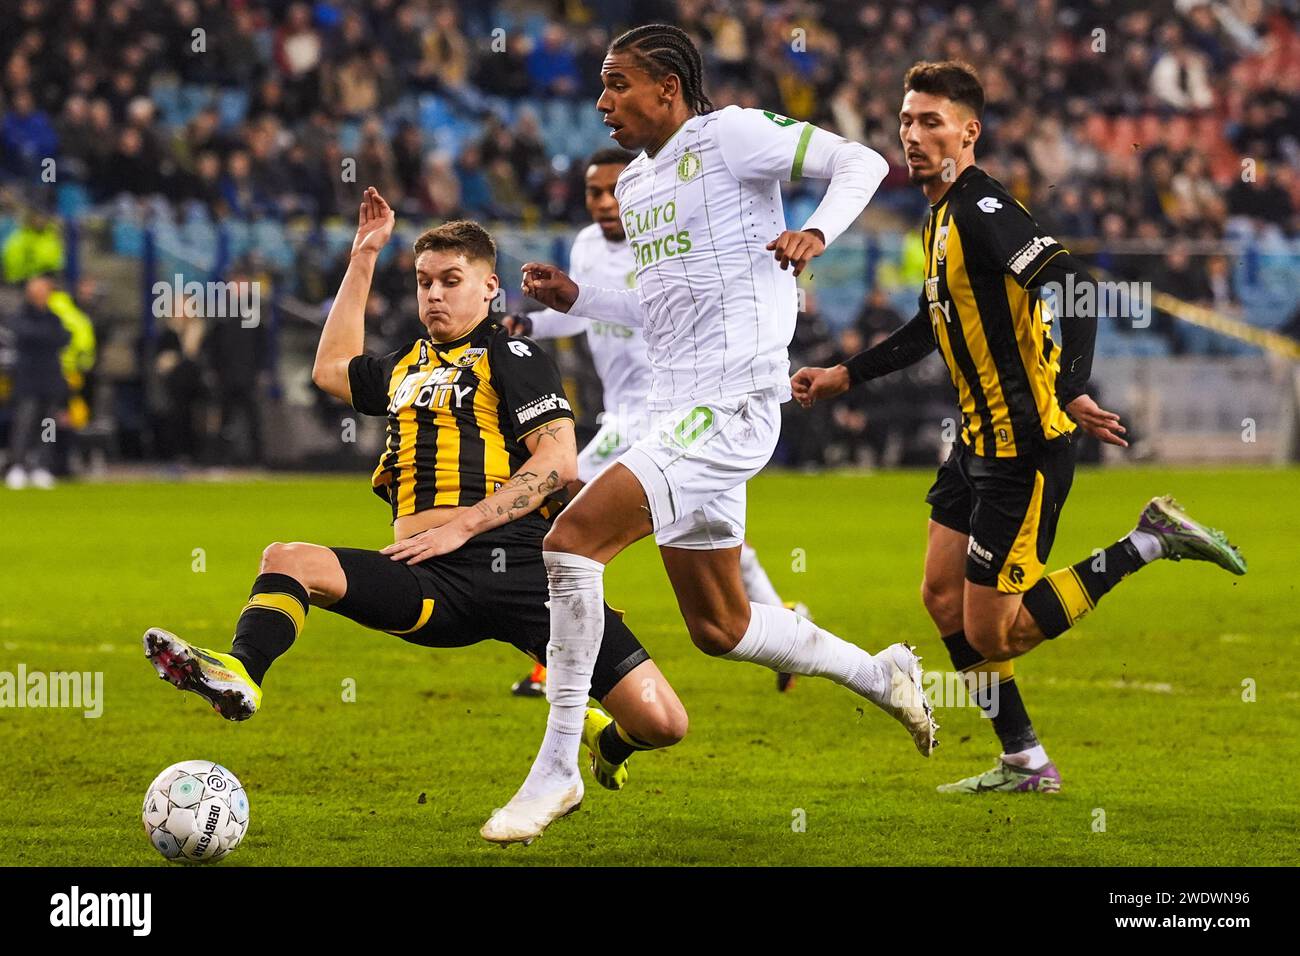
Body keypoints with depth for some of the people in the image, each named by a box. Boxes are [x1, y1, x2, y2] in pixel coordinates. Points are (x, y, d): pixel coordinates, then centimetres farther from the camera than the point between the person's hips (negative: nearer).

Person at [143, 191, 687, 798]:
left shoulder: (510, 355, 4)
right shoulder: (408, 365, 26)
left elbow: (558, 461, -8)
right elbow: (332, 370, 46)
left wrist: (462, 525, -15)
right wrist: (363, 258, 41)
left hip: (512, 562, -5)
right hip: (432, 586, 5)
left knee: (661, 723, -13)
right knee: (288, 562, -18)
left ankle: (604, 739, 24)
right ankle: (239, 674, -45)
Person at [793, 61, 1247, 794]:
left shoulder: (984, 211, -18)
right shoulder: (942, 218, 12)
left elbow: (1074, 285, -30)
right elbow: (933, 327, 27)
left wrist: (1072, 392, -38)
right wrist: (844, 376, 28)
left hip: (1024, 451, -10)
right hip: (980, 443, 10)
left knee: (990, 632, -6)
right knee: (943, 598, 11)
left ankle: (1150, 543, 1)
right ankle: (1025, 764, 21)